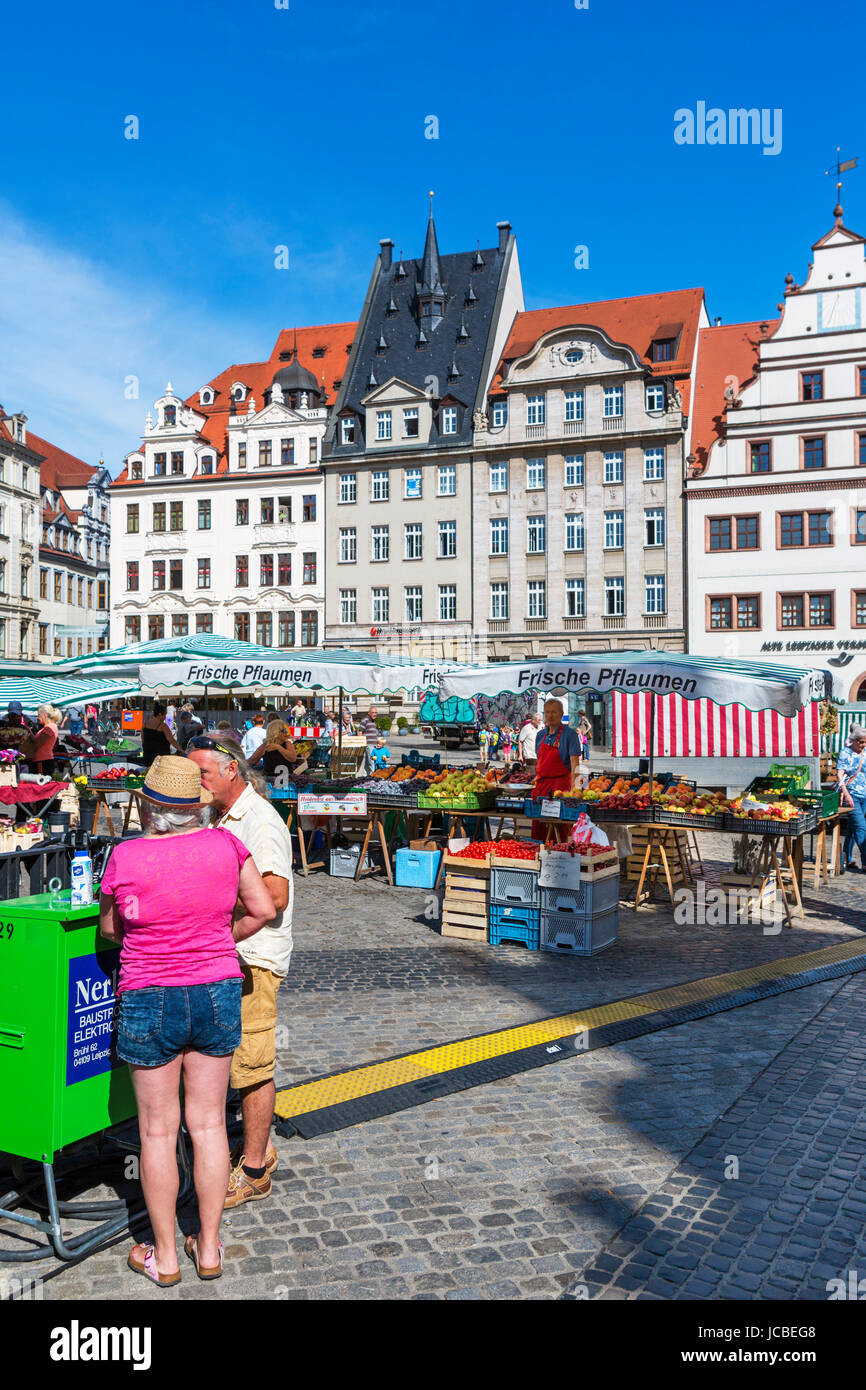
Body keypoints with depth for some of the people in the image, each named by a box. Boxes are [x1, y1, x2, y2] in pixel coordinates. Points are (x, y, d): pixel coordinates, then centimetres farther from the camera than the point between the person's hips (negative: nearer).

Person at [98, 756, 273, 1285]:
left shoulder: (126, 857, -12)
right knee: (208, 1122, 14)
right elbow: (263, 909, -1)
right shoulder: (225, 844, -7)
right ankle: (209, 1247, 25)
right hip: (218, 993, 2)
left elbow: (109, 928, 3)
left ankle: (164, 1256, 24)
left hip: (150, 1001, -2)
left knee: (159, 1130, 11)